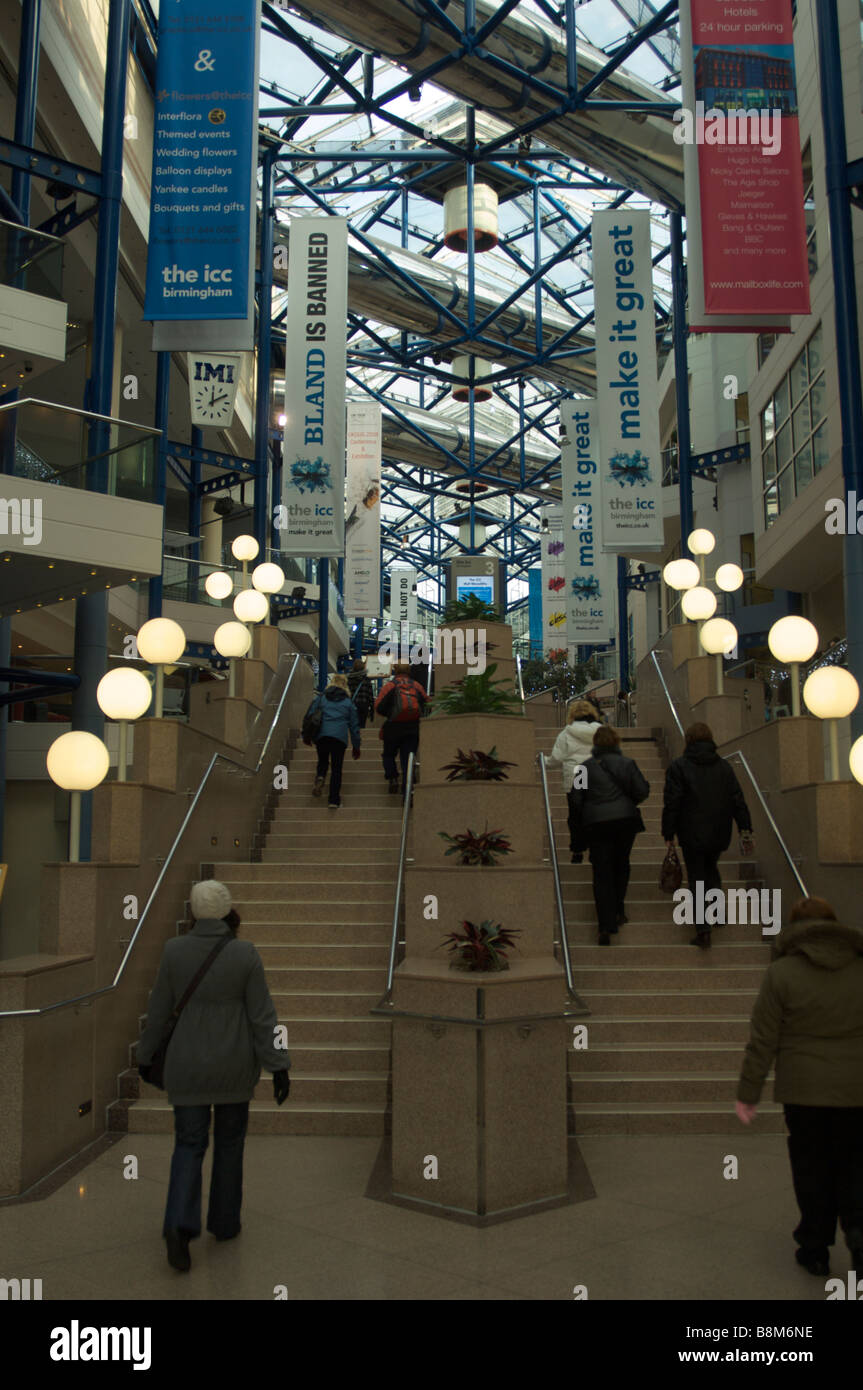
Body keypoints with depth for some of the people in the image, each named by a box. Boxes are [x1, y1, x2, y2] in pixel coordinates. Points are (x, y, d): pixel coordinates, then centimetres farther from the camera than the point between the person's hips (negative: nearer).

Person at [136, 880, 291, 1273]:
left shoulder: (175, 950, -11)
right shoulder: (247, 956, -15)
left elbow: (159, 1011, -3)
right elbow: (262, 1017, -13)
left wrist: (147, 1056, 11)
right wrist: (279, 1068, -8)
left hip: (187, 1064, 1)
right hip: (233, 1064, 0)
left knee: (189, 1146, 11)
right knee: (229, 1140, 20)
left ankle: (179, 1227, -7)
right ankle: (224, 1221, 28)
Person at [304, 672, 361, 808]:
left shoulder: (320, 698, 16)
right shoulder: (349, 702, 16)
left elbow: (309, 716, 9)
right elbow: (354, 725, 16)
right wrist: (356, 746, 22)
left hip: (321, 735, 1)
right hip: (340, 736, -1)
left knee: (322, 760, 22)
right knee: (337, 767, 4)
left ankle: (320, 777, -11)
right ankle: (334, 800, -1)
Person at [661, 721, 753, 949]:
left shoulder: (678, 767, -6)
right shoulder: (725, 767, 6)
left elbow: (672, 804, -9)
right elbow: (738, 800, 4)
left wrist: (668, 834, -3)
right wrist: (746, 830, 6)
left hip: (692, 835, -4)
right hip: (719, 834, 4)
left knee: (697, 878, 2)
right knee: (711, 868, 26)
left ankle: (704, 931, -4)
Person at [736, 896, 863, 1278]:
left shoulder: (782, 972, -8)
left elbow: (762, 1040, -8)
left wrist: (748, 1093, 0)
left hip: (804, 1090, -2)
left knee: (812, 1168, 12)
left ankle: (815, 1249, 20)